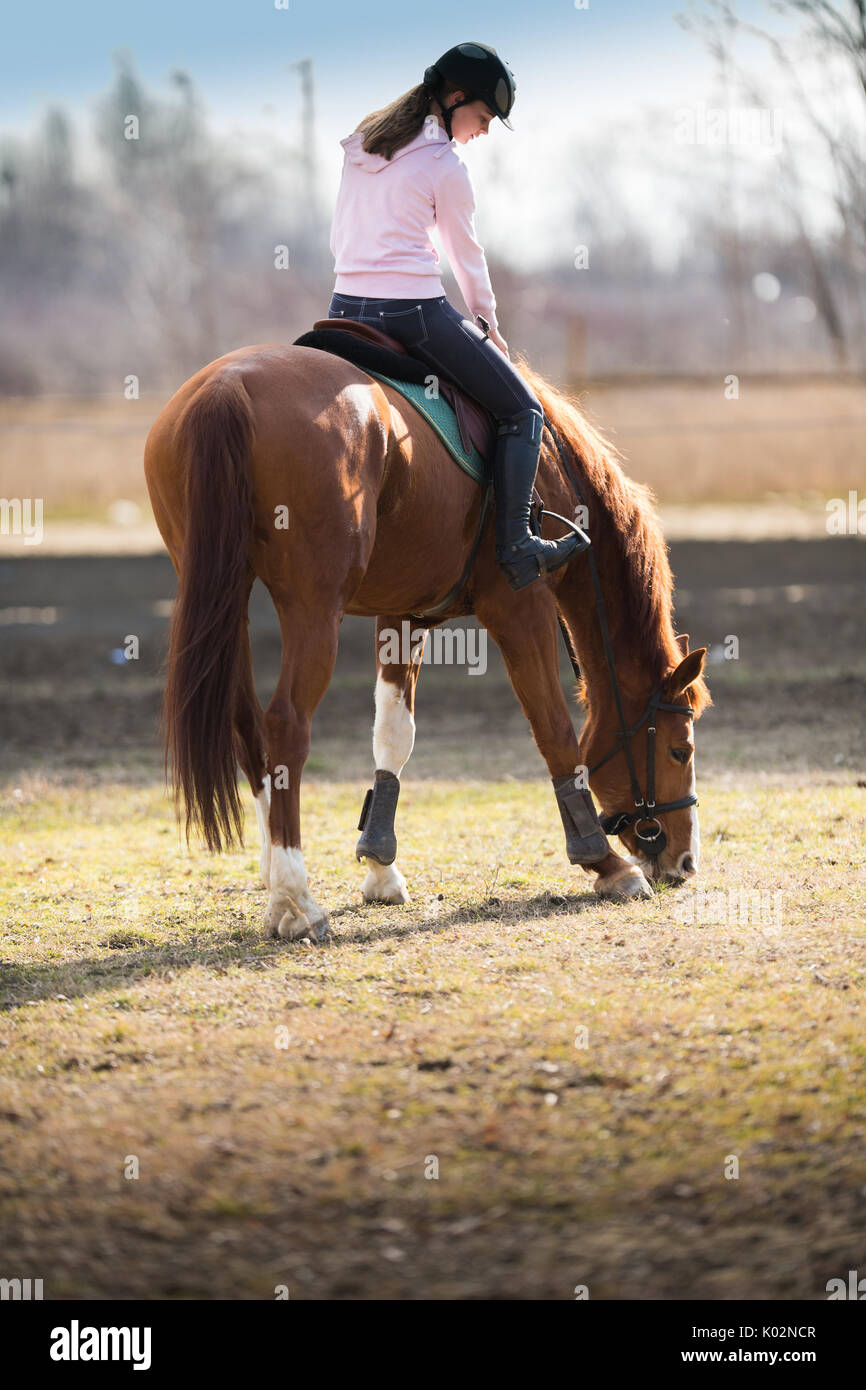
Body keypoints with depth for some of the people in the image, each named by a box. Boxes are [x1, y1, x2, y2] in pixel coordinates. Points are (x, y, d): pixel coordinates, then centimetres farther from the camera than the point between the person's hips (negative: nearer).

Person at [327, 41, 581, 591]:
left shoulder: (361, 145, 13)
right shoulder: (446, 165, -7)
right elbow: (466, 254, 3)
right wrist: (488, 321, 18)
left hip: (346, 305, 7)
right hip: (415, 311, -7)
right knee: (522, 409, 4)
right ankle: (515, 544, -5)